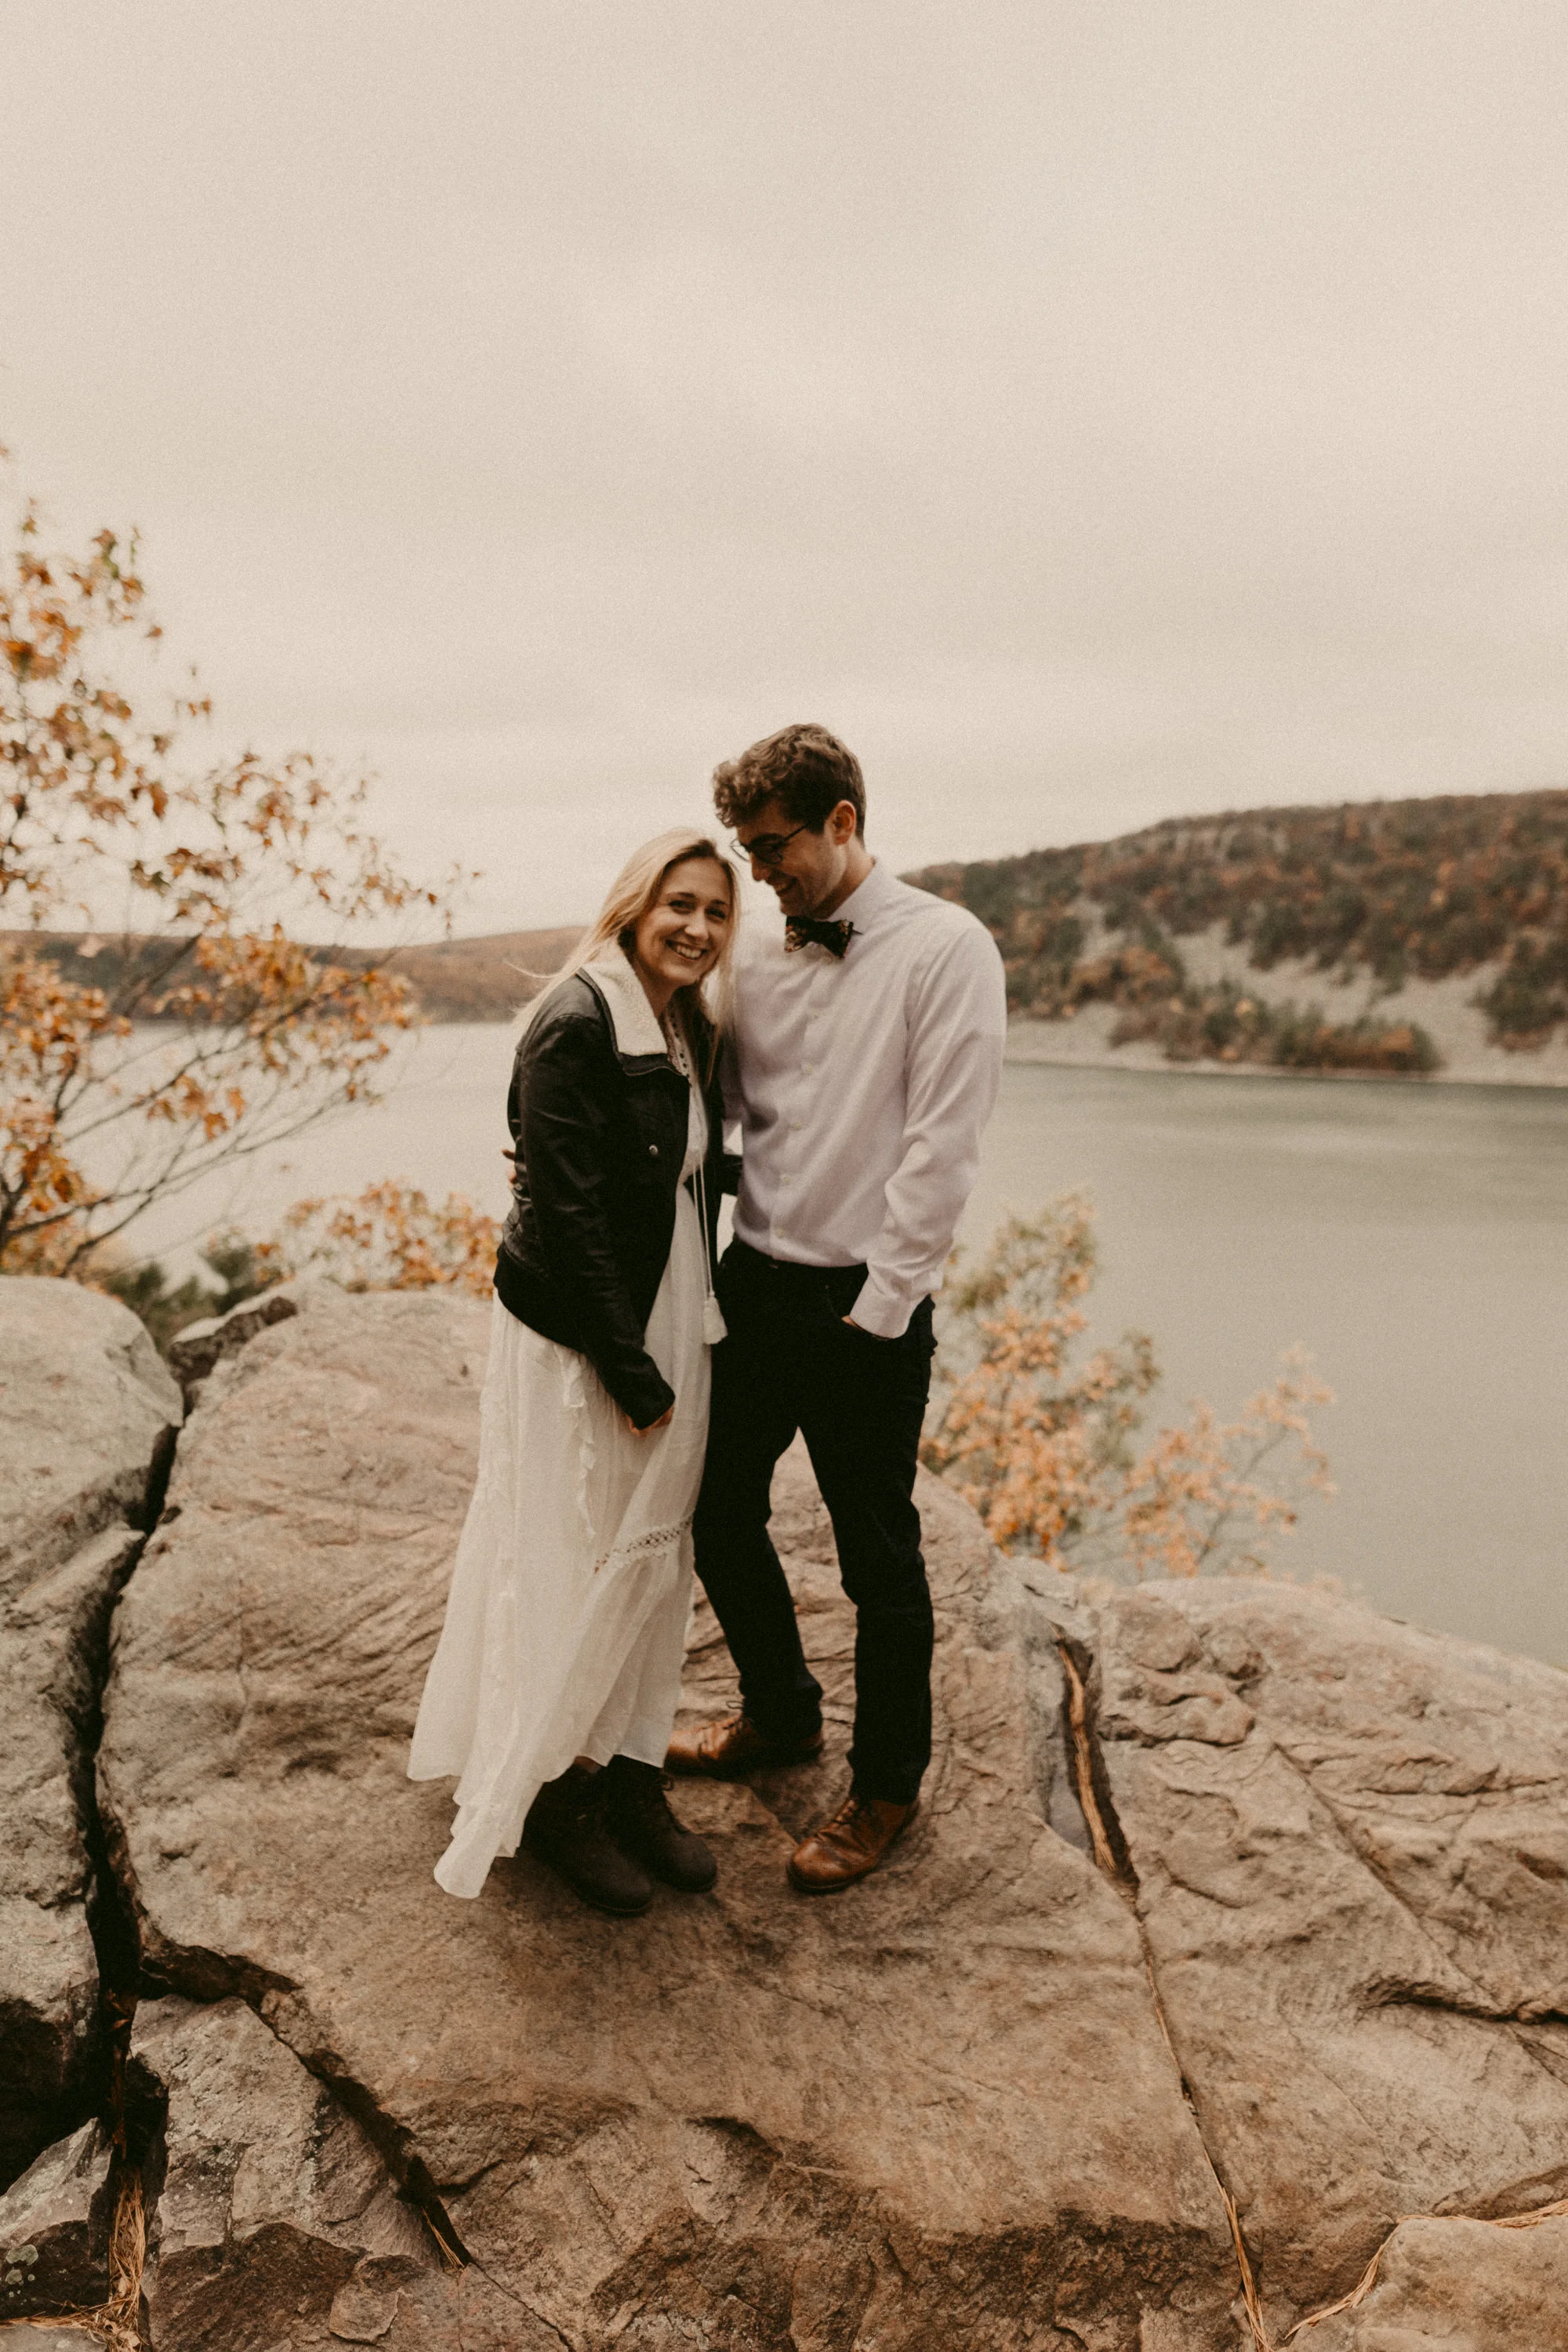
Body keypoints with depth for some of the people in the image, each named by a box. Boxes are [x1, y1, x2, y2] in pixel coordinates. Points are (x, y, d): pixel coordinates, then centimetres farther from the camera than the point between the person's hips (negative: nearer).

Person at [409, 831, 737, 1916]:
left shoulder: (691, 1030, 8)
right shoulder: (576, 1022, -17)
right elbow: (569, 1212, -20)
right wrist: (629, 1370, -18)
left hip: (669, 1326, 8)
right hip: (578, 1336, -8)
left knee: (657, 1556, 16)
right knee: (577, 1563, 4)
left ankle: (634, 1775, 32)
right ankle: (555, 1791, 25)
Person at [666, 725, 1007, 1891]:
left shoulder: (947, 949, -10)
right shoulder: (761, 959, 8)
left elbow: (941, 1148, -14)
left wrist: (877, 1308, -15)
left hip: (866, 1309, -6)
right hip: (753, 1282, 7)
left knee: (879, 1559, 8)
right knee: (719, 1511, 18)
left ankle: (888, 1785, 31)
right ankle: (782, 1714, 43)